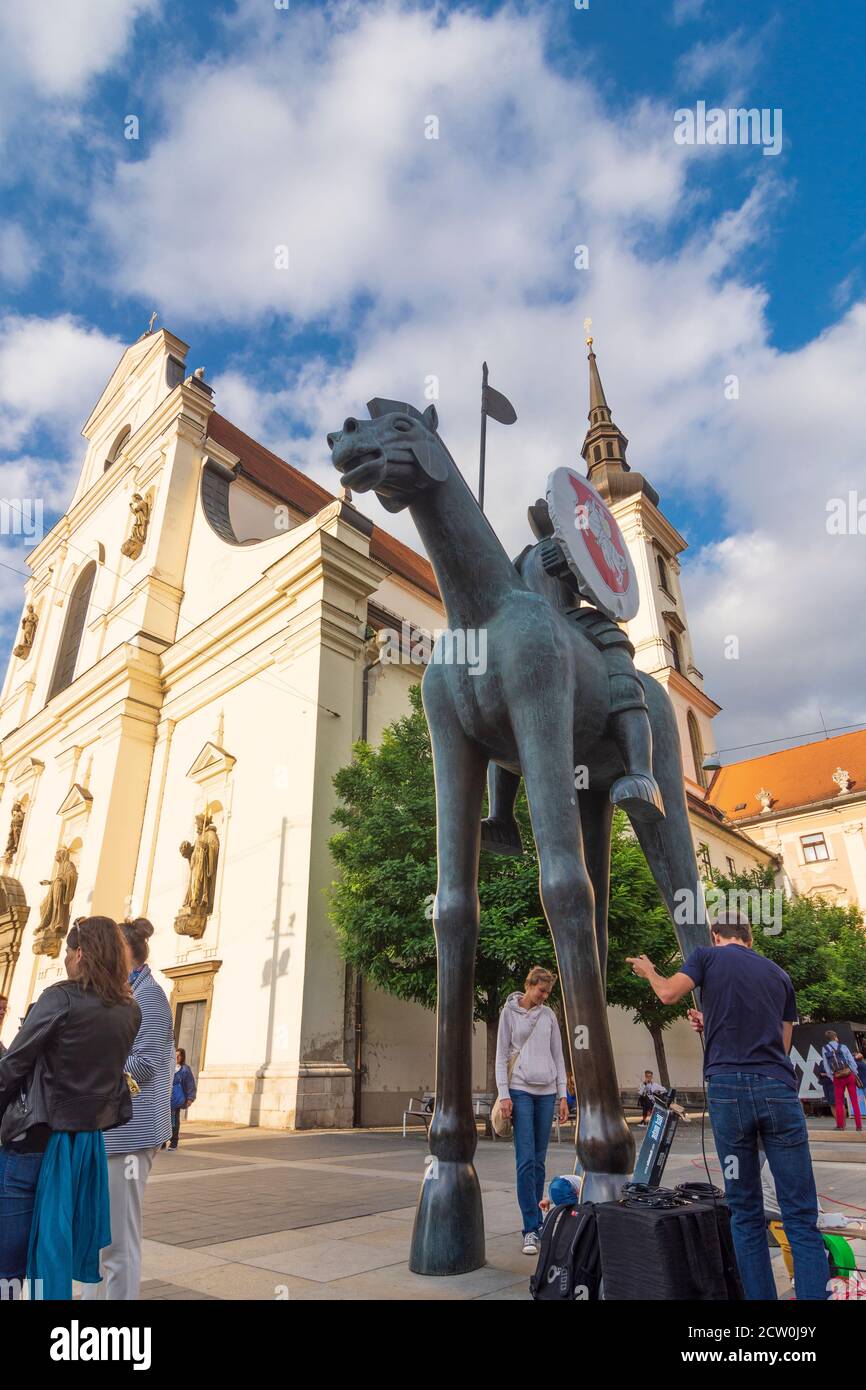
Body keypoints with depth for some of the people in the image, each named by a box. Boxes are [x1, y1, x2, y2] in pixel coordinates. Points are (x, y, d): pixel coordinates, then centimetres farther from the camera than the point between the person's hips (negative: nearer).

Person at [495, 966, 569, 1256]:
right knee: (526, 1161, -8)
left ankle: (535, 1220, 17)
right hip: (520, 1090, -3)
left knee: (539, 1160, 7)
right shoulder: (509, 1012, 0)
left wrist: (563, 1095, 7)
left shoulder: (549, 1015, 10)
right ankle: (531, 1229, -4)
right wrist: (504, 1094, -7)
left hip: (546, 1092, 3)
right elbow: (501, 1056, 0)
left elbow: (558, 1056, 12)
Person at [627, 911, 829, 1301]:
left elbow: (669, 994, -5)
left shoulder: (708, 955, 6)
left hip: (728, 1087, -2)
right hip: (779, 1089, 2)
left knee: (745, 1211, 11)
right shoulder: (779, 974, 17)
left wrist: (648, 971, 16)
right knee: (800, 1215, 5)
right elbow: (783, 1043, 21)